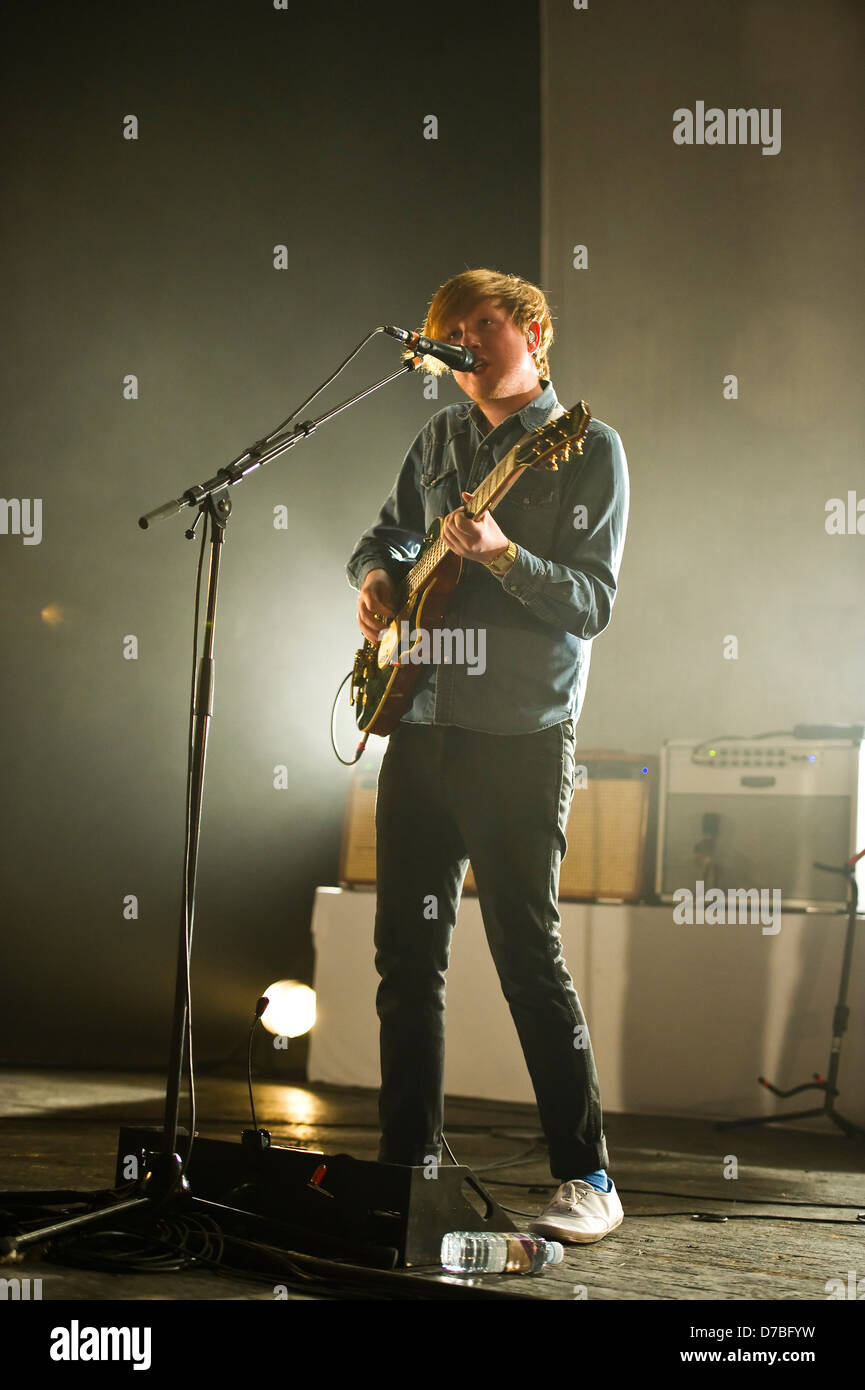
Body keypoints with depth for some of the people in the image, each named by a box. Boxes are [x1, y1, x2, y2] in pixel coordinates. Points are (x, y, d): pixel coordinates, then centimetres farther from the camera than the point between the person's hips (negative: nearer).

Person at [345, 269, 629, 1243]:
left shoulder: (588, 449, -4)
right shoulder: (439, 439, 13)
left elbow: (593, 603, -11)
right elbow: (387, 531, 27)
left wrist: (501, 556, -26)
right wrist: (375, 577, 5)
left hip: (521, 736, -6)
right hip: (421, 725, 6)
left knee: (529, 957, -8)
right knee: (407, 953, 8)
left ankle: (586, 1180, 1)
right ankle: (411, 1160, 20)